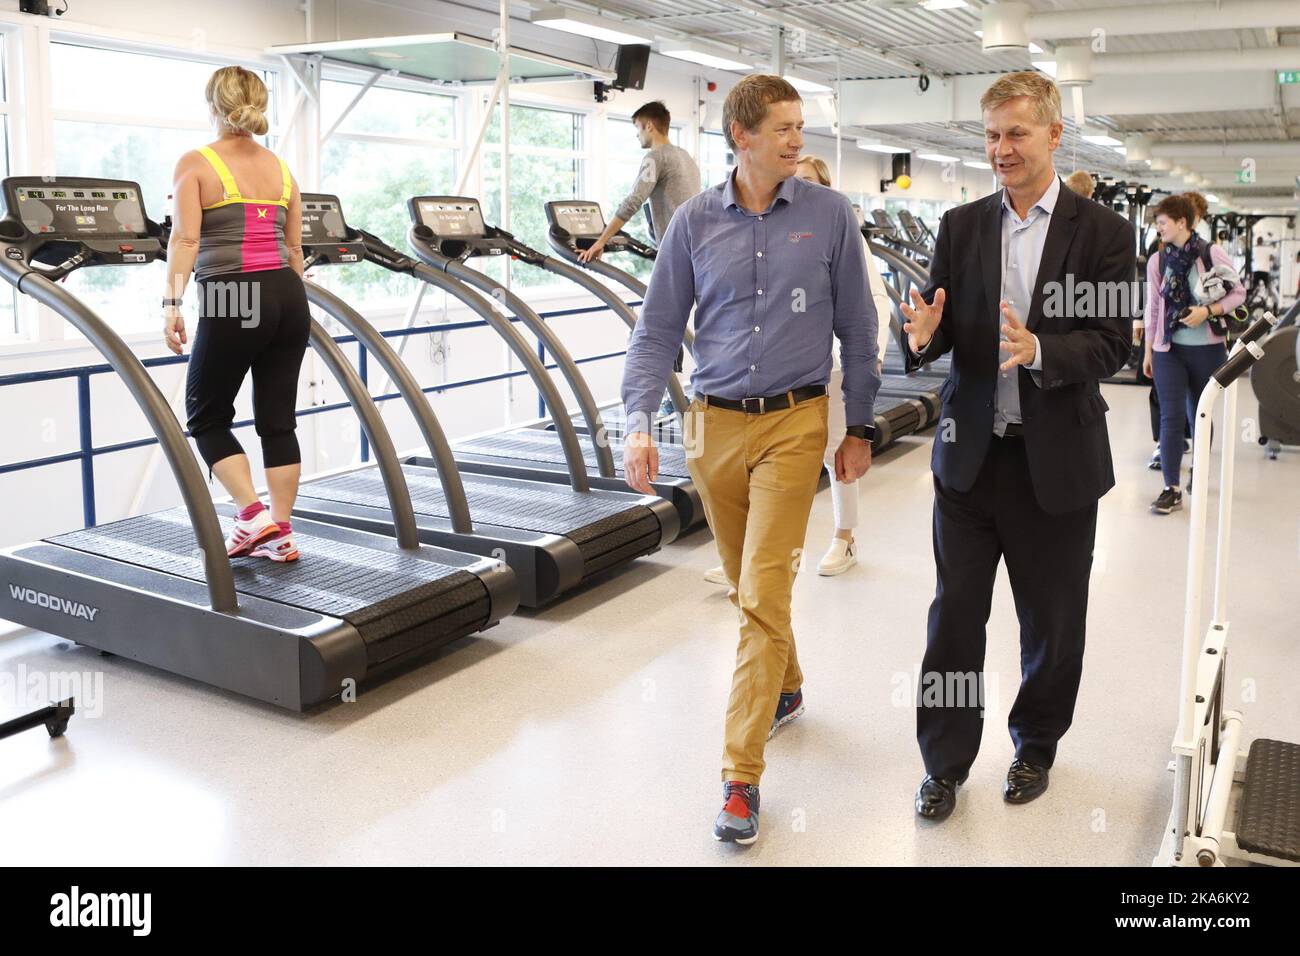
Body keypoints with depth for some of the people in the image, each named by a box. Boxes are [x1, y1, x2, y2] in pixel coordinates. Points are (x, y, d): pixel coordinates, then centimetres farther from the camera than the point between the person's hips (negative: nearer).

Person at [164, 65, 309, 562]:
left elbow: (185, 240, -12)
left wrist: (173, 302, -14)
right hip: (287, 298, 5)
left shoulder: (196, 163, 0)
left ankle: (253, 515, 0)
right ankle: (280, 532, 12)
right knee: (278, 420, 9)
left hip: (232, 301, -5)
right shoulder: (280, 168, 14)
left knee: (206, 417, 11)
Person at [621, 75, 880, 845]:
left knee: (763, 594, -8)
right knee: (746, 585, 17)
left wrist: (861, 429, 5)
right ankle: (786, 689, 44)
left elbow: (857, 327, 4)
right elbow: (659, 329, 3)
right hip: (715, 425, 3)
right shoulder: (696, 221, 2)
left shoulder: (830, 214, -2)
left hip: (793, 424, -2)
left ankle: (742, 778, 0)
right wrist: (640, 422, -9)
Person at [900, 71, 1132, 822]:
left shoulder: (1103, 232, -4)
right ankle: (946, 762, 22)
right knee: (955, 614, 8)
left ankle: (1037, 745, 37)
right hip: (971, 455, 2)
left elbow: (1112, 345, -11)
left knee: (1051, 621, 14)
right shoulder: (961, 226, 4)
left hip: (1057, 462, -1)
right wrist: (926, 335, -21)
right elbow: (945, 332, 3)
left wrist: (1040, 350, -29)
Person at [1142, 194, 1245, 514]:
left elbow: (1238, 294, 0)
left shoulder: (1212, 254, -5)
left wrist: (1207, 311, -16)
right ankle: (1172, 489, -3)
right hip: (1169, 350, 1)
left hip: (1207, 349, -1)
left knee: (1200, 414, 12)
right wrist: (1148, 351, 10)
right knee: (1171, 416, -5)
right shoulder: (1157, 261, 2)